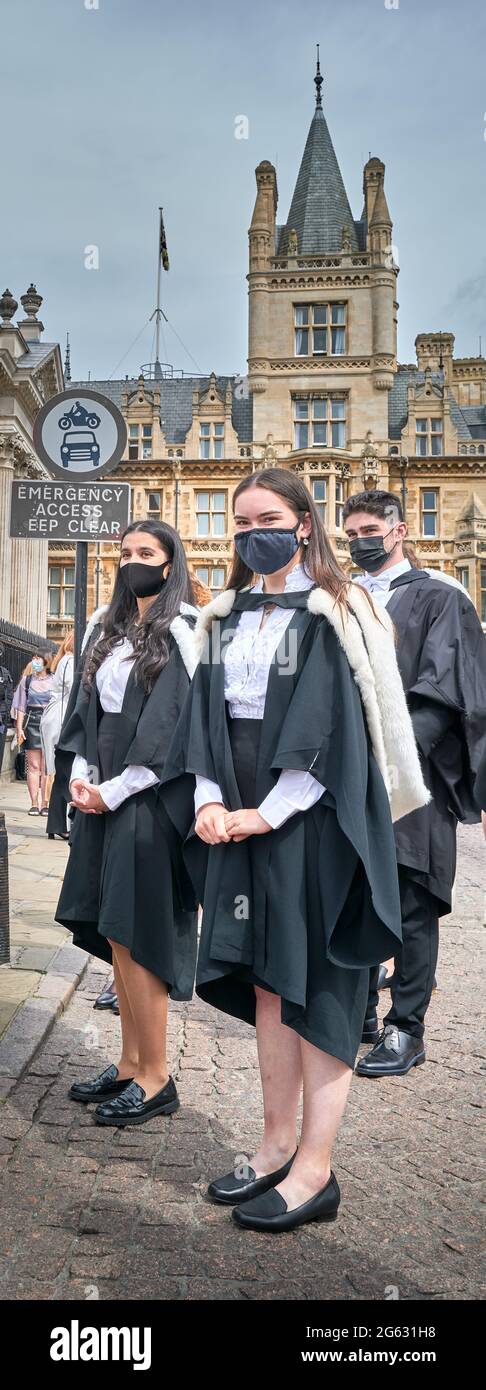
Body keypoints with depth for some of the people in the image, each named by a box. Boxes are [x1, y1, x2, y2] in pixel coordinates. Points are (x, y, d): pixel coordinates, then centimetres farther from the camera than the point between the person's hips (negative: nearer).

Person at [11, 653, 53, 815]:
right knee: (33, 766, 0)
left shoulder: (54, 681, 5)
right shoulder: (27, 680, 10)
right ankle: (34, 804, 2)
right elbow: (21, 706, 9)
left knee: (47, 767, -1)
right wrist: (19, 728, 0)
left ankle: (45, 804, 1)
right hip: (31, 723, 1)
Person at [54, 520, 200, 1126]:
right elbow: (85, 711, 16)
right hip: (103, 797, 7)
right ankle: (130, 1063, 22)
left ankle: (154, 1079, 6)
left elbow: (180, 724, -14)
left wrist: (116, 789, -14)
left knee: (131, 937, -6)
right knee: (115, 936, 10)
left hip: (148, 801, -7)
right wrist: (79, 774, -1)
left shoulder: (183, 632, -7)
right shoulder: (111, 633, 16)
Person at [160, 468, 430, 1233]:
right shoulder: (226, 616, 13)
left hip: (314, 818, -6)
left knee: (313, 984, -2)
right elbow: (207, 710, 9)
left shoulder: (333, 614, -6)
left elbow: (334, 724, -14)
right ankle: (278, 1143, 22)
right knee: (266, 979, 10)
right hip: (242, 818, 6)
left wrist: (268, 812, -17)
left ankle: (315, 1170, 7)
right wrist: (209, 798, -7)